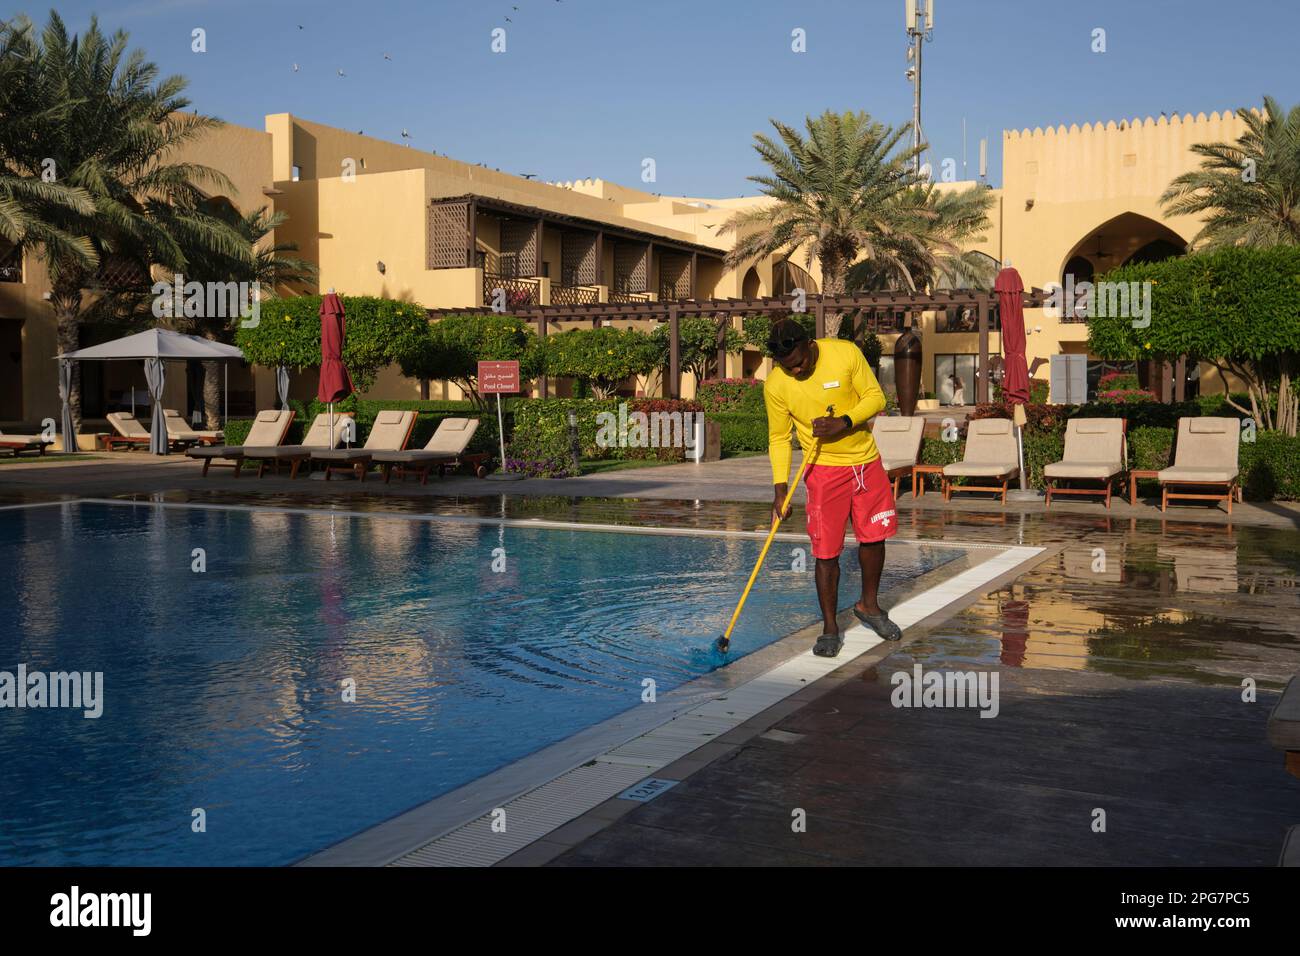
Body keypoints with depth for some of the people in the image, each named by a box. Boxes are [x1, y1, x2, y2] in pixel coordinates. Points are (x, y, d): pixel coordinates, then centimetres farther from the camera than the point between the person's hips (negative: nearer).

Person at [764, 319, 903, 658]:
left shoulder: (846, 353, -14)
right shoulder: (775, 386, -14)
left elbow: (875, 398, -6)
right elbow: (779, 438, -5)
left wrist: (845, 422, -24)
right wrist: (780, 488, -13)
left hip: (866, 461, 2)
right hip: (825, 470, -2)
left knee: (874, 536, 13)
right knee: (827, 551, -5)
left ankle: (869, 605, 36)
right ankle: (830, 628, 9)